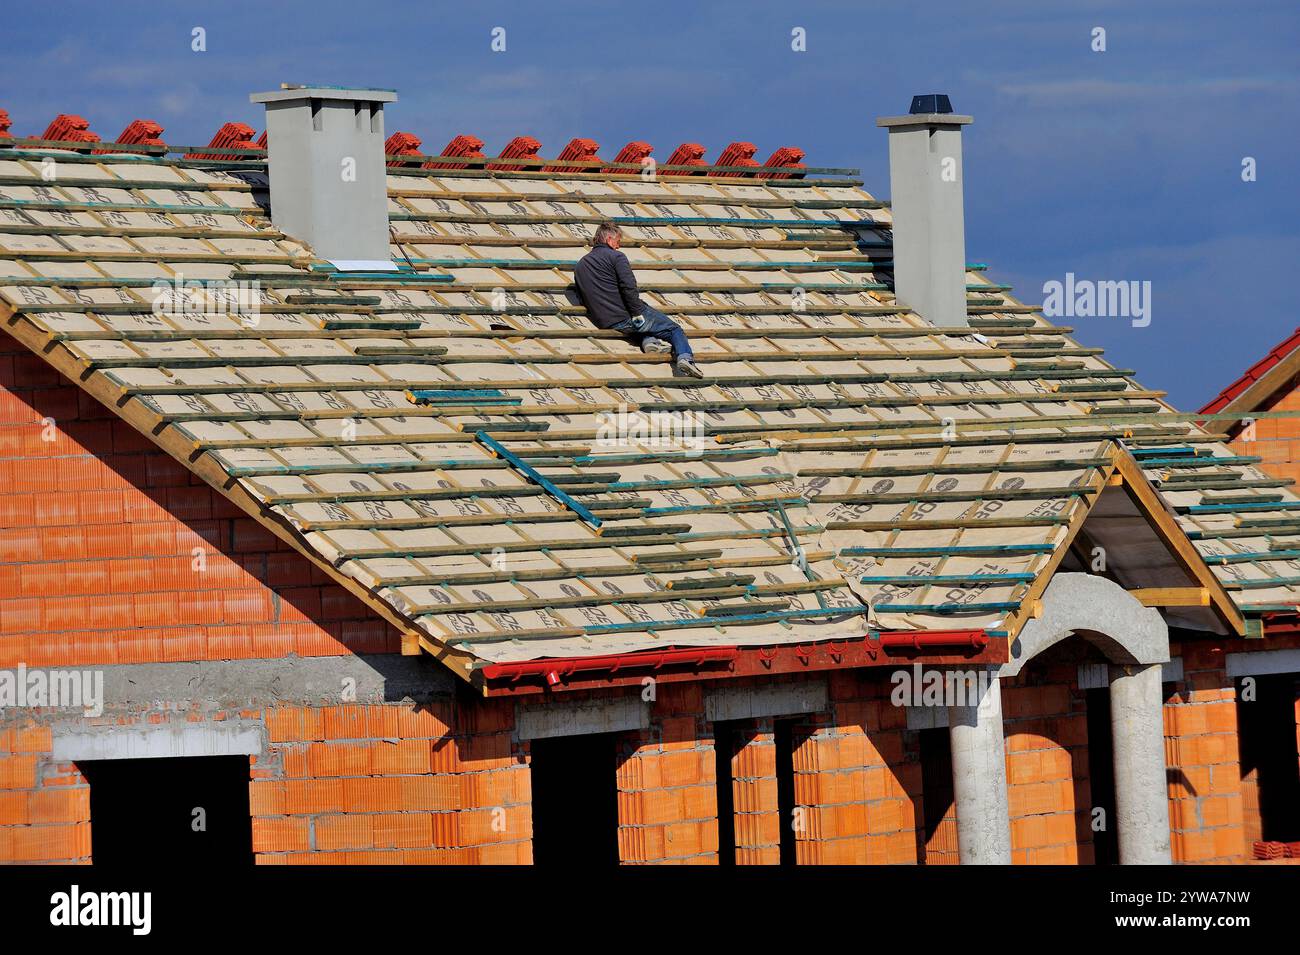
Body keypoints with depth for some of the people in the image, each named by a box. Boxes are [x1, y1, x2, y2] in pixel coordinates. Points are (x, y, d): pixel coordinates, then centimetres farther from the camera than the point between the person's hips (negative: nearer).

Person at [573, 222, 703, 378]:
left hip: (606, 323, 6)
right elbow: (629, 287, -17)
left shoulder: (579, 266, 19)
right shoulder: (616, 257, -3)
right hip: (628, 316, -6)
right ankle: (684, 358, -24)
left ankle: (648, 342, 3)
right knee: (675, 330, 1)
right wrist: (638, 312, -15)